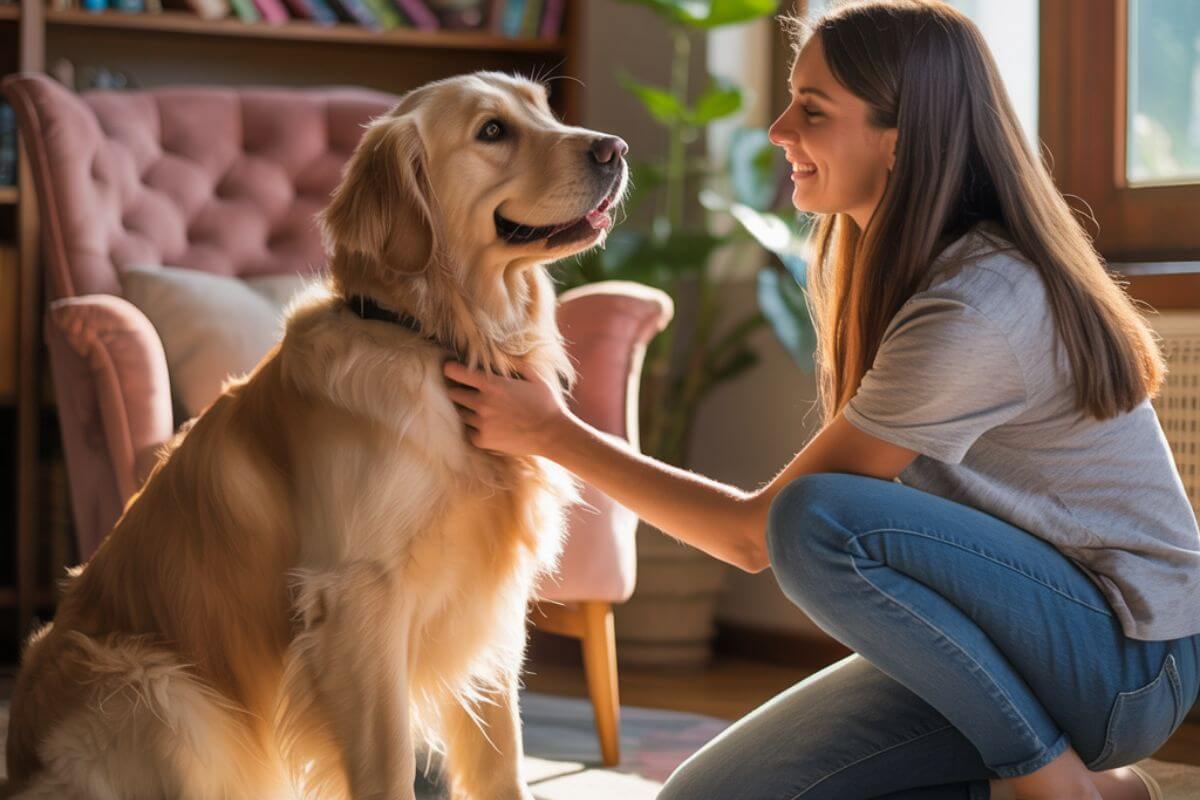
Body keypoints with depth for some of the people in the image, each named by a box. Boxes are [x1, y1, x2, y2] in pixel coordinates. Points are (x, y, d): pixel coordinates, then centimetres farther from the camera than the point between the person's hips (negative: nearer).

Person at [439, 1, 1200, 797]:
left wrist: (555, 433, -13)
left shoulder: (973, 310, -24)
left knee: (817, 519, -32)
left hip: (1126, 658, -8)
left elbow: (757, 533, -19)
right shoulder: (905, 268, 5)